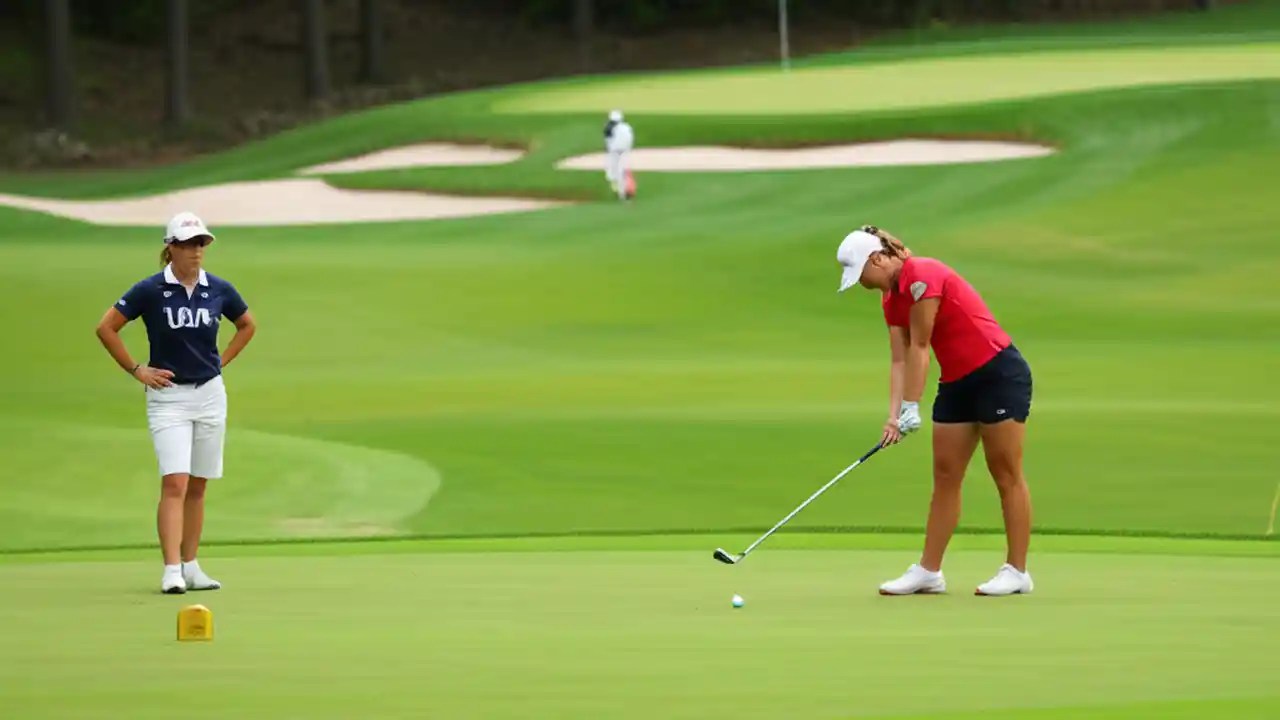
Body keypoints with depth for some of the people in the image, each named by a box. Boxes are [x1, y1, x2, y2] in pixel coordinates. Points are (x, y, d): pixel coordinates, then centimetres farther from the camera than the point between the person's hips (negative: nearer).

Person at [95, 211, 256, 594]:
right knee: (175, 482, -15)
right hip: (168, 396, -4)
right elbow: (106, 327, -3)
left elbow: (247, 325, 20)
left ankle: (190, 566, 17)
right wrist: (136, 370, -3)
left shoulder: (219, 290, 2)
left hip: (209, 394, 4)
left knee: (197, 487, 9)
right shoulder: (150, 290, -8)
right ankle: (172, 571, -18)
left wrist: (221, 361, 10)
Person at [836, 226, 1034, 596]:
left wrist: (911, 408, -15)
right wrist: (894, 415, -8)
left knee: (1006, 474, -4)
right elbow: (900, 360, 4)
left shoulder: (922, 277, -19)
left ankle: (1017, 572, -1)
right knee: (945, 476, 6)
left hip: (999, 374, -9)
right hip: (957, 382, 9)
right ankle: (929, 572, 8)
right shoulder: (891, 298, 8)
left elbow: (918, 349, -17)